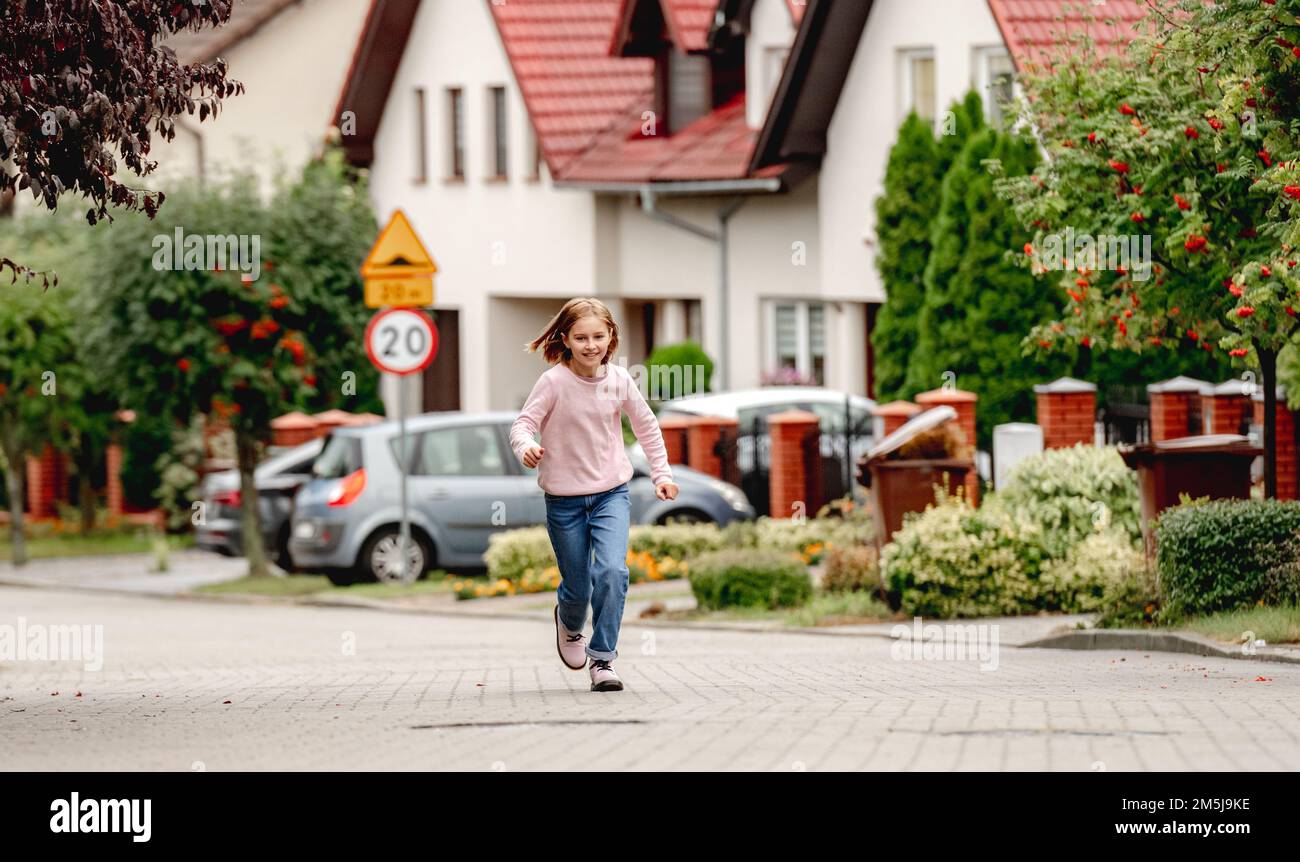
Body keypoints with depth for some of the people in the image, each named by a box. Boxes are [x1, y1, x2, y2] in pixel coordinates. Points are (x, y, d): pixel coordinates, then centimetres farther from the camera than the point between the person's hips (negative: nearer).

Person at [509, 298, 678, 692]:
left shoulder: (619, 380, -4)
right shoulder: (554, 382, -14)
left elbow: (646, 425, 10)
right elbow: (523, 423, -17)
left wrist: (662, 472, 9)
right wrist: (526, 447, -39)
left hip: (611, 493, 2)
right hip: (565, 499, -2)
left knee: (612, 571, -19)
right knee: (578, 586, 6)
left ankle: (602, 658, -8)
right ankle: (570, 624, 43)